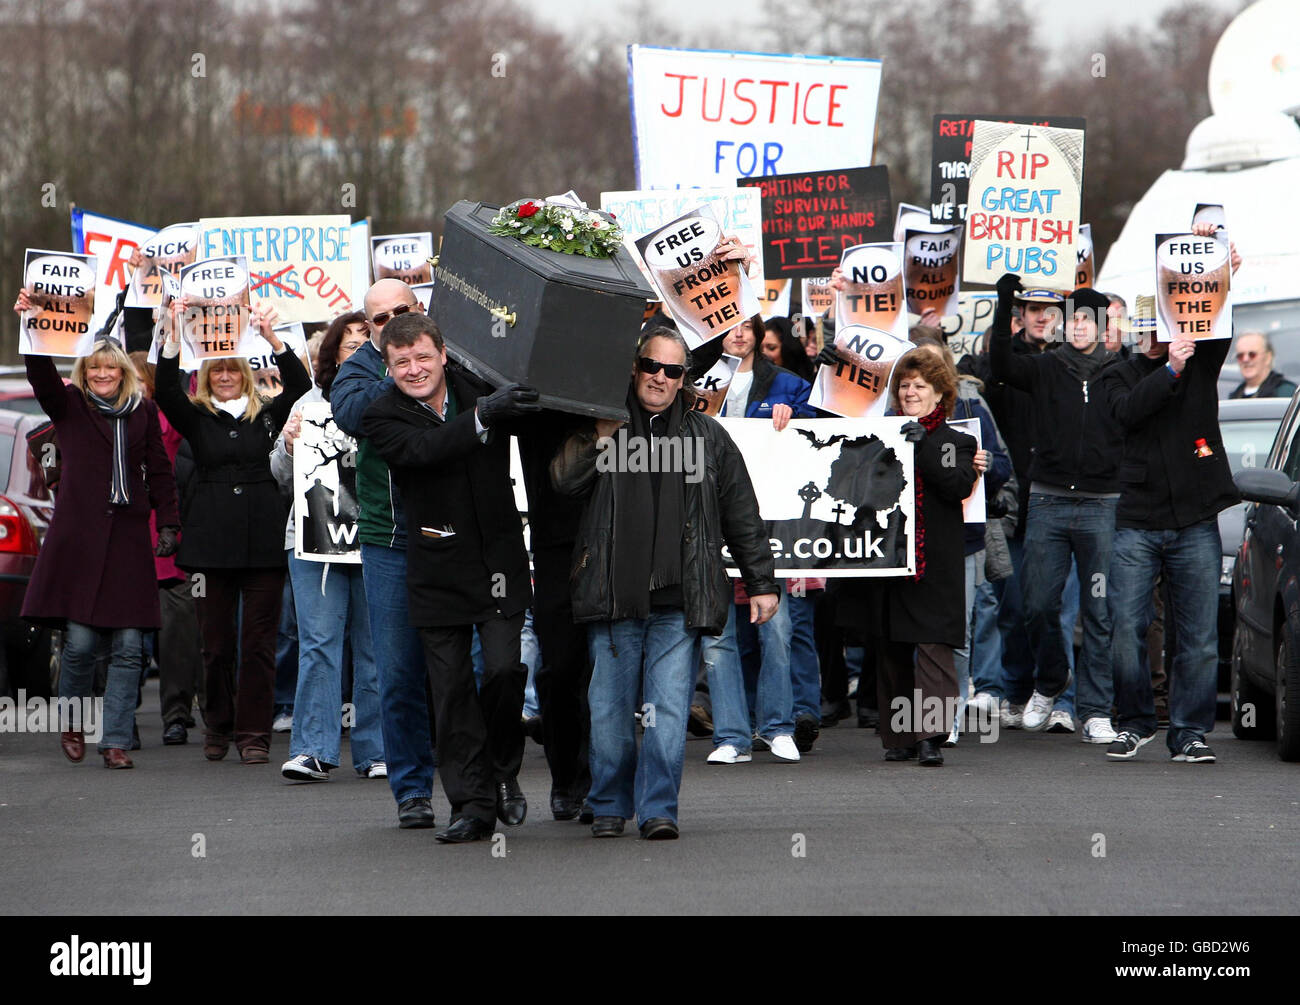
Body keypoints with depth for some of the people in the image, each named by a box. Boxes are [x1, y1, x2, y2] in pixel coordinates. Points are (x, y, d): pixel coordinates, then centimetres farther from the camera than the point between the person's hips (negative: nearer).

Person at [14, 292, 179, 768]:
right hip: (78, 535, -2)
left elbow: (158, 471, 14)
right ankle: (73, 724, 19)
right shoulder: (68, 405, 7)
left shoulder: (143, 412, 12)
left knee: (128, 647, -4)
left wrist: (168, 524, 6)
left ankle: (115, 741, -1)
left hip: (128, 536, 2)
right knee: (80, 641, -5)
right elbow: (41, 375, -10)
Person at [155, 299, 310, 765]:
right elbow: (167, 389, -7)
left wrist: (271, 337, -18)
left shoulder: (268, 415, 10)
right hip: (211, 542, 0)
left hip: (264, 541, 0)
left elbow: (300, 385, -5)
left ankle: (253, 732, 1)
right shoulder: (197, 418, 9)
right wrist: (174, 334, -19)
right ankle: (218, 727, 19)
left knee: (258, 640, -2)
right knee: (216, 642, 4)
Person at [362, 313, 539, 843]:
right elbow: (424, 449, -25)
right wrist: (481, 416, -38)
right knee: (451, 690, 0)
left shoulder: (480, 386, 2)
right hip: (438, 571, -1)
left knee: (504, 668, -11)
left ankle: (503, 771, 15)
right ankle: (473, 804, 8)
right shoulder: (381, 416, -6)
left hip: (499, 561, 1)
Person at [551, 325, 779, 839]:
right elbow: (564, 479, -4)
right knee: (610, 706, 2)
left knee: (669, 708, -7)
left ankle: (658, 809, -5)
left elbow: (742, 516, 15)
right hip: (613, 601, 0)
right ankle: (609, 806, 15)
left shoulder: (707, 437, 13)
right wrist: (601, 433, -12)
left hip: (680, 602, 0)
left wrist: (761, 582, 12)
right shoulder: (604, 427, 11)